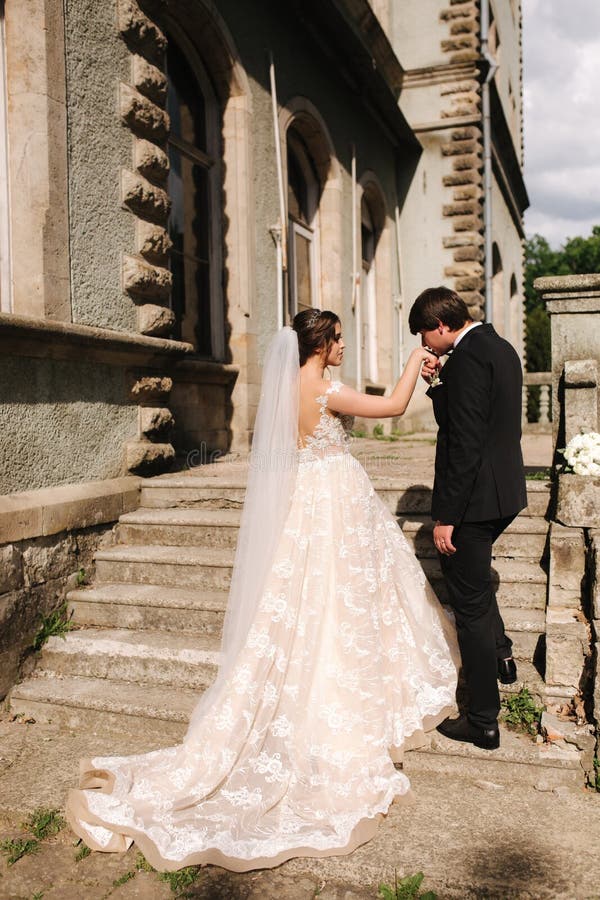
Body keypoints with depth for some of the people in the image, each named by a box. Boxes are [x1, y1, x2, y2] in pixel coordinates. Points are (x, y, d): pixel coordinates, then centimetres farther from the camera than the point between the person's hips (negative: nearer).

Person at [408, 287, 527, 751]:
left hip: (475, 498, -10)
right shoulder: (500, 347, 11)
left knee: (470, 604, 2)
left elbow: (465, 442, -24)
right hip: (504, 491, 10)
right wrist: (441, 383, 8)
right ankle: (500, 653, 44)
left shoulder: (468, 356, -20)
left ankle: (483, 722, 15)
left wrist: (445, 516, -22)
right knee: (474, 577, 33)